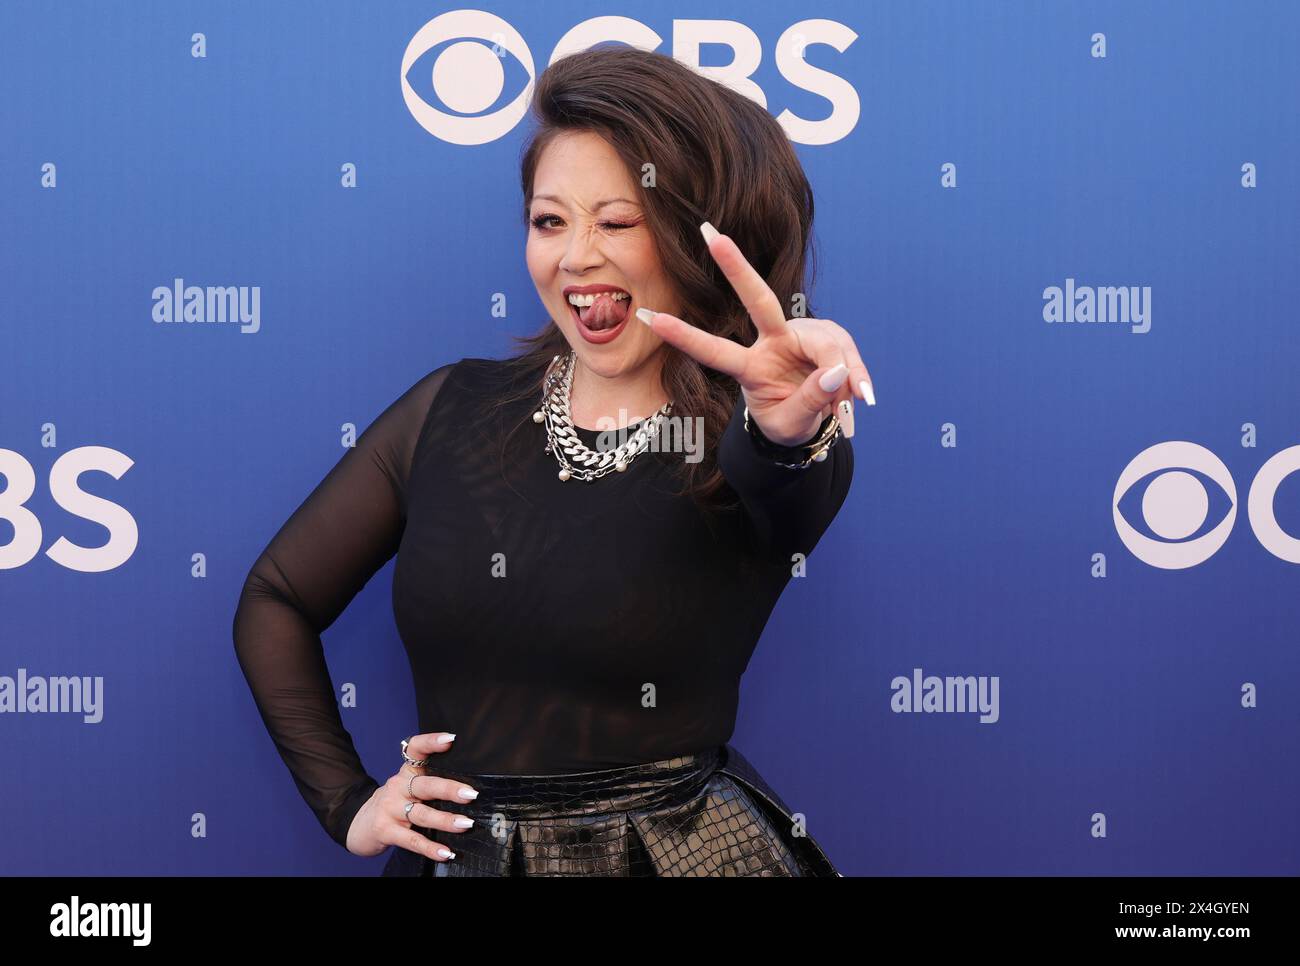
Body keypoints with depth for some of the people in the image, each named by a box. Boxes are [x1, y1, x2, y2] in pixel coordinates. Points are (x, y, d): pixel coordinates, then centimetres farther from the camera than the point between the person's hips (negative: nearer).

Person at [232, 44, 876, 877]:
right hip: (458, 855, 3)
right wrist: (346, 802, -1)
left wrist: (792, 431, -57)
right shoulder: (452, 410, -3)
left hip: (688, 853, -2)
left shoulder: (751, 446, -11)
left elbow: (785, 487, -36)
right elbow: (276, 601, 5)